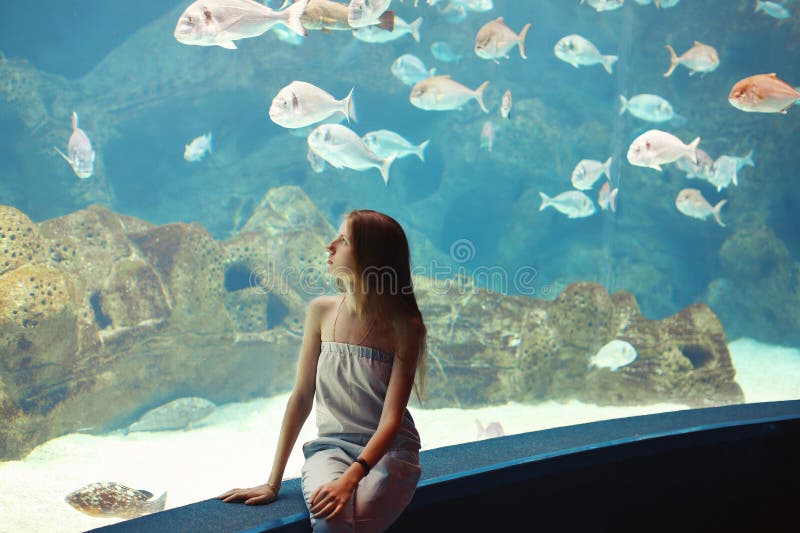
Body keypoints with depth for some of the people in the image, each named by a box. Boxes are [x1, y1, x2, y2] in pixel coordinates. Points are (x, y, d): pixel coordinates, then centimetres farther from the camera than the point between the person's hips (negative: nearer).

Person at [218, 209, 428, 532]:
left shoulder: (404, 326, -9)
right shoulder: (322, 311, 2)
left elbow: (391, 419, -14)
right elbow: (301, 397, 4)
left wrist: (349, 479, -29)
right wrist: (273, 483, 2)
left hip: (389, 451, -2)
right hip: (330, 447, 2)